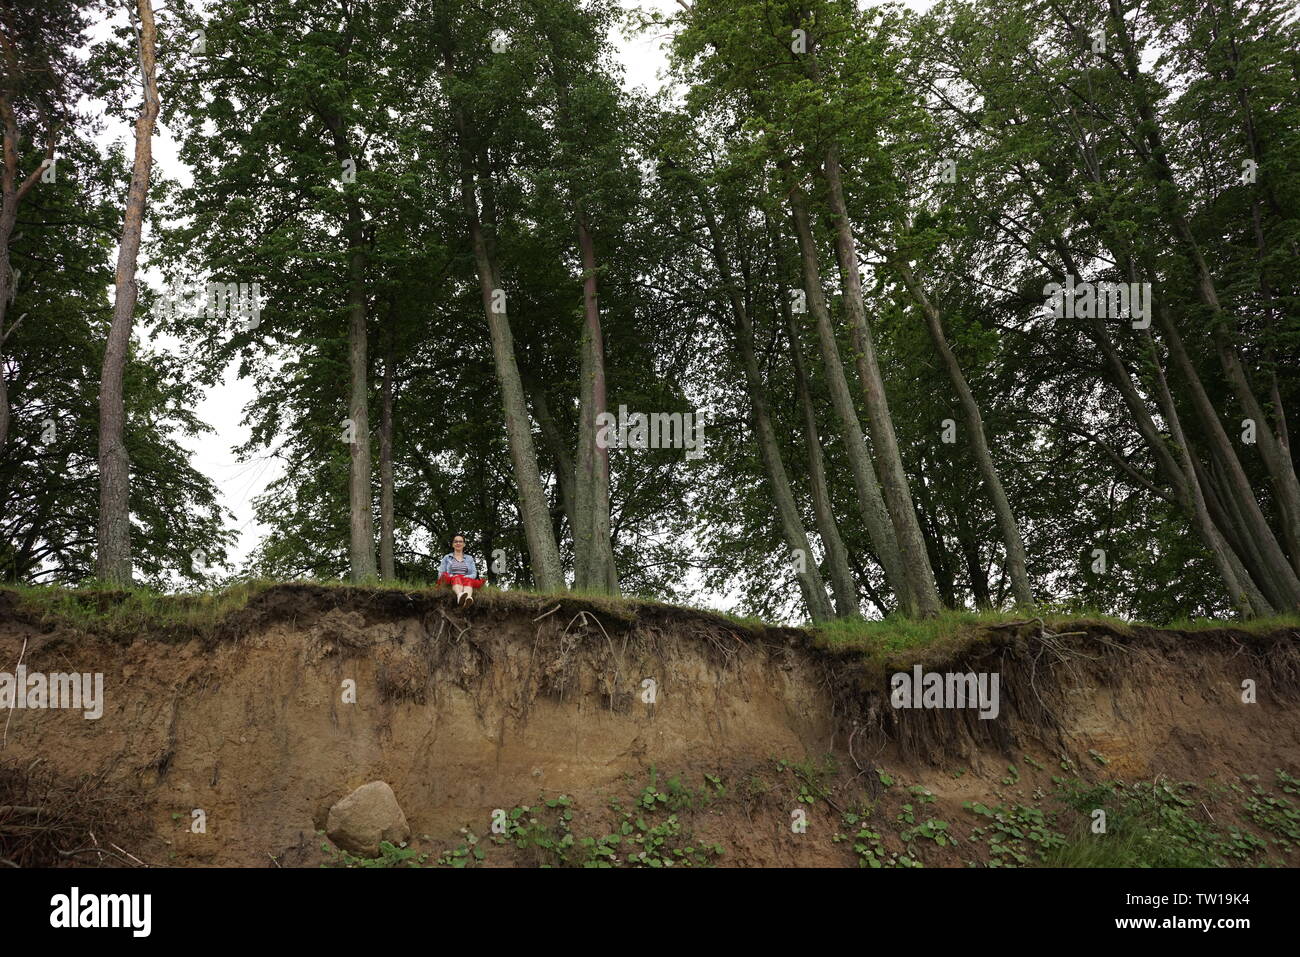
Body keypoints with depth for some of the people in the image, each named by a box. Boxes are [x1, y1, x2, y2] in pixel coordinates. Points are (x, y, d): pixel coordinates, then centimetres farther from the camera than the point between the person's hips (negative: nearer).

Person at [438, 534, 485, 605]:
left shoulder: (469, 558, 24)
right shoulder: (447, 558, 22)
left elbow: (474, 574, 13)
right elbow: (441, 573, 12)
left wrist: (466, 577, -10)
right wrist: (451, 576, -8)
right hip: (451, 583, -1)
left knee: (467, 581, -37)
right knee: (457, 579, -38)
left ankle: (468, 597, -72)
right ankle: (460, 595, -72)